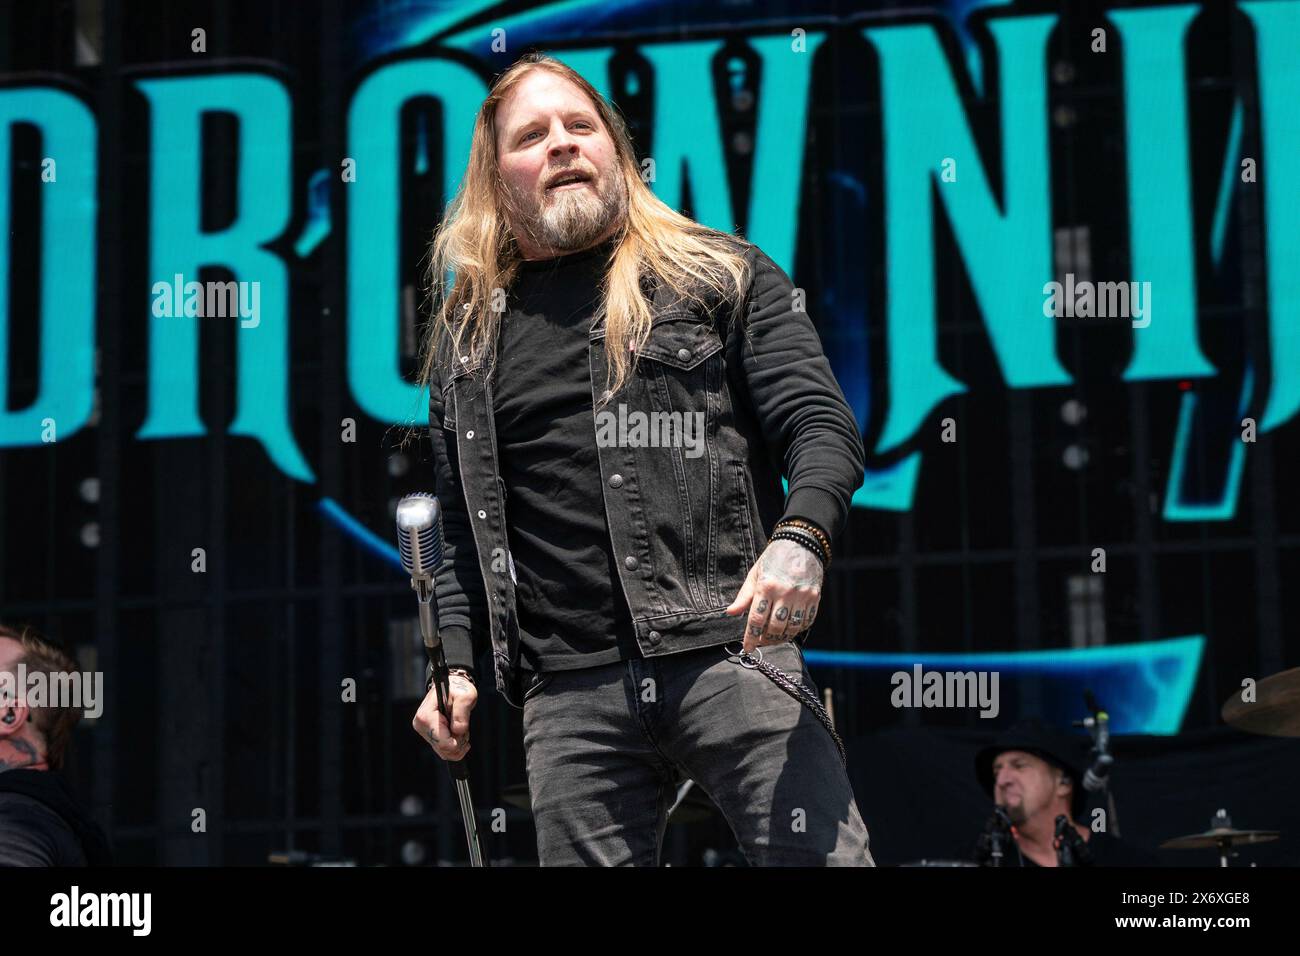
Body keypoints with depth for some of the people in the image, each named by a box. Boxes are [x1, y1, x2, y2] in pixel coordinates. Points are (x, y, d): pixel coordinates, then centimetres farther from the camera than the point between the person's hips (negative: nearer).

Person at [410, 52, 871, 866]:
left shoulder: (721, 274, 11)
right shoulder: (467, 335, 20)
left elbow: (823, 426, 1)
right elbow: (461, 532, 23)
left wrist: (800, 541, -18)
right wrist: (454, 665, 10)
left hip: (728, 649, -3)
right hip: (570, 694, 3)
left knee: (820, 853, -14)